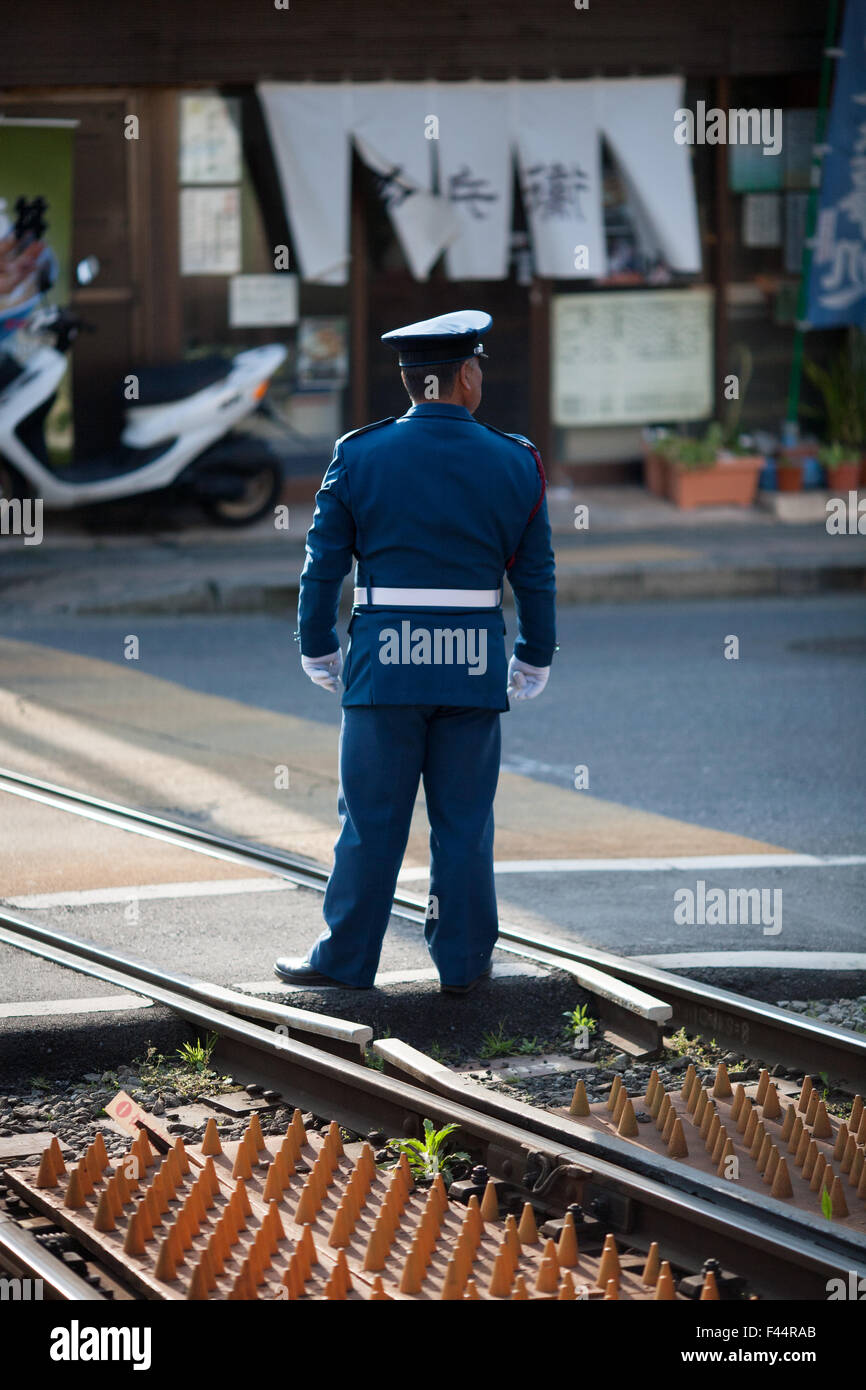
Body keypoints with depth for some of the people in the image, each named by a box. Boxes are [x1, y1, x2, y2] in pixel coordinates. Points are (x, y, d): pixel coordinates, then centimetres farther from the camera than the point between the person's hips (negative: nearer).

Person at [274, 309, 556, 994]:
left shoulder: (359, 456, -2)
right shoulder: (515, 463, 0)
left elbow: (323, 567, 1)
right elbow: (536, 578, 6)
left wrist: (318, 654, 12)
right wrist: (534, 662, 17)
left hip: (384, 662, -1)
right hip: (476, 668, 1)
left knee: (372, 818, 5)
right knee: (464, 821, 8)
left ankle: (346, 959, 11)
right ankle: (463, 959, 14)